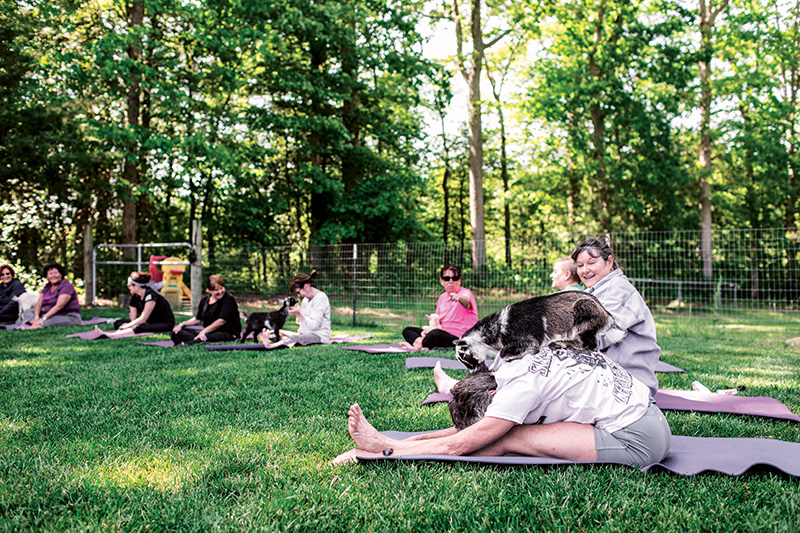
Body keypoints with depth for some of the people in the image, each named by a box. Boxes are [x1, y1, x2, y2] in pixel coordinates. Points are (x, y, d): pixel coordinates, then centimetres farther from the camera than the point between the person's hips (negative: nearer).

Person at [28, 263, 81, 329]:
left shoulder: (66, 286, -12)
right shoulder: (47, 286, 13)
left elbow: (59, 306, -22)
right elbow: (39, 304, 6)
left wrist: (43, 318, -29)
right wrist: (36, 317, -15)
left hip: (69, 317, -8)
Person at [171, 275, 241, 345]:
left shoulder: (228, 299, -9)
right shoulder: (205, 299, 11)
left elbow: (222, 321, -18)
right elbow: (198, 319, 21)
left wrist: (204, 331, -25)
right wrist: (182, 324, 6)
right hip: (208, 333, 7)